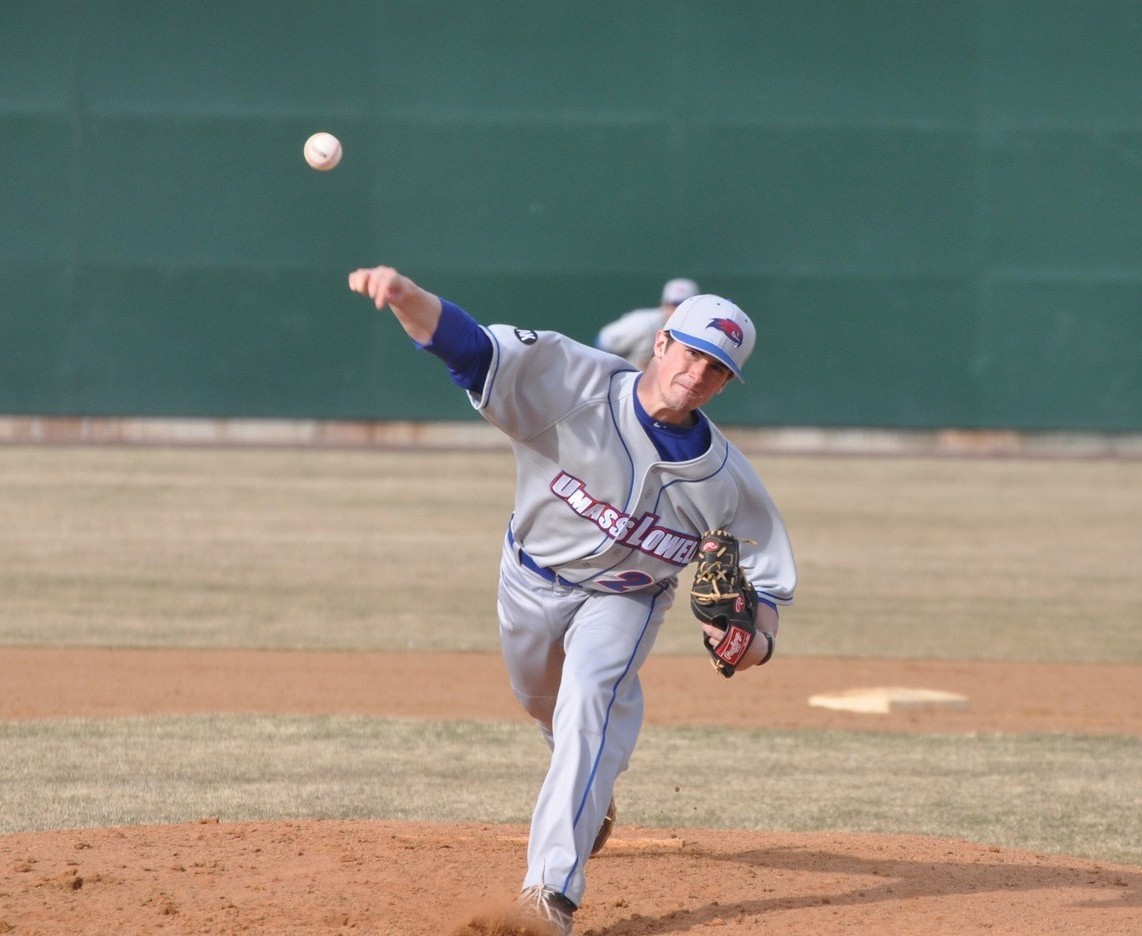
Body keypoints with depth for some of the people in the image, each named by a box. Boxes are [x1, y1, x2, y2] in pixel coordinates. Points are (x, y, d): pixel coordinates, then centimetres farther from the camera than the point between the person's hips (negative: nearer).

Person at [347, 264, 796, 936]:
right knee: (544, 702, 23)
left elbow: (768, 579, -16)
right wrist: (406, 296, -64)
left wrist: (754, 640, -40)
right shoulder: (571, 383, -32)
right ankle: (595, 792, 60)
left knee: (591, 697, -28)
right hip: (532, 580, 2)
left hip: (626, 599, -2)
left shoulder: (726, 478, -26)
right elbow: (464, 342, -42)